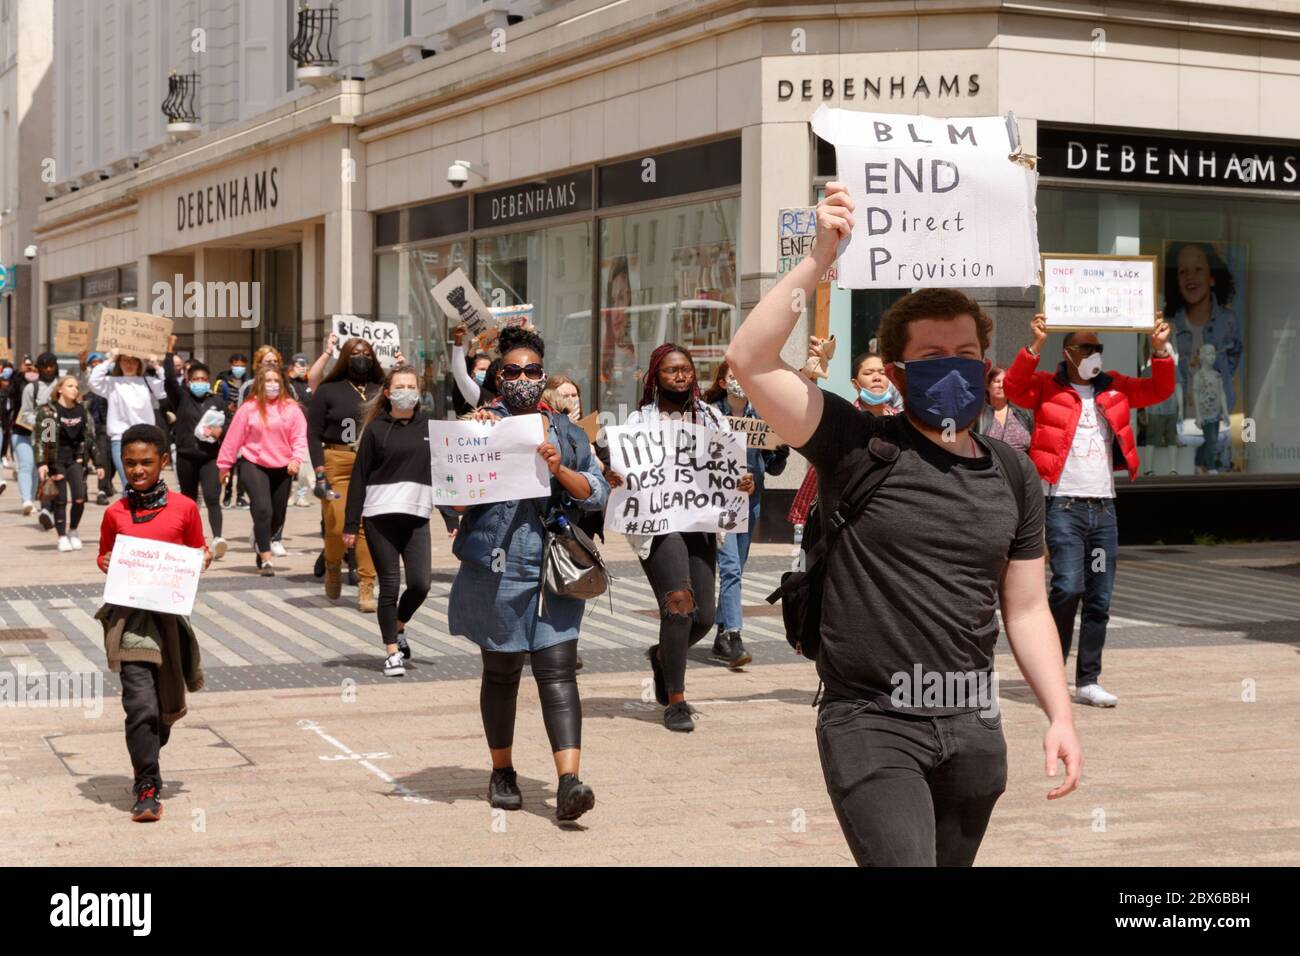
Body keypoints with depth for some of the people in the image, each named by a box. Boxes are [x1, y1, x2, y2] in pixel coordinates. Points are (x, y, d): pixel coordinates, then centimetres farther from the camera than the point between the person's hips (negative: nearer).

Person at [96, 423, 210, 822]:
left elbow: (198, 551, 13)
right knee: (141, 706, -13)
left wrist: (203, 559, -8)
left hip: (170, 613, 2)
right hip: (129, 615, -2)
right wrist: (107, 564, -6)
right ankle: (147, 788, -7)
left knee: (166, 704, 15)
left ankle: (146, 759, 42)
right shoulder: (114, 514, 3)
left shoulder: (184, 508, 1)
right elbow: (104, 556, 16)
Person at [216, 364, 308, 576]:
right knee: (263, 509, -17)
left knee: (278, 516, 9)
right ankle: (266, 560, -11)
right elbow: (233, 437, 1)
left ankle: (259, 535, 44)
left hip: (282, 468, 3)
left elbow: (299, 437, 0)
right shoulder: (249, 408, -3)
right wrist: (224, 465, 4)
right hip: (254, 465, -3)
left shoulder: (291, 408, 1)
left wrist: (296, 458, -16)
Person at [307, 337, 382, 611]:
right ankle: (333, 568, 24)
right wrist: (320, 472, -7)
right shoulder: (328, 391, 7)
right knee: (337, 526, -7)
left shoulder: (381, 392, 13)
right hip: (337, 464, -1)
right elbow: (313, 434, 3)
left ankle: (367, 589, -3)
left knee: (369, 526, -7)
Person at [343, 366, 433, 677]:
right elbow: (359, 477, 1)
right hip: (380, 516, -2)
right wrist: (351, 524, -3)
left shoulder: (429, 426, 8)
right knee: (389, 586, -1)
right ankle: (393, 652, 10)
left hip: (417, 516, 2)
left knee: (421, 583, -6)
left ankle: (398, 627, 23)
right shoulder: (376, 428, 1)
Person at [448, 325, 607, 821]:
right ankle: (502, 771, 25)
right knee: (501, 672, 9)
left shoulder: (565, 431, 12)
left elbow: (597, 493, 7)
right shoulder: (480, 425, 5)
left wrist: (561, 470, -10)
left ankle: (569, 780, -16)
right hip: (496, 569, -1)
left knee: (558, 671, -8)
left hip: (555, 569, 1)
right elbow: (457, 500, -2)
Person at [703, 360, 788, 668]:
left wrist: (781, 453, -8)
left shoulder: (761, 417, 9)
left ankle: (721, 638, 19)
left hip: (750, 501, 5)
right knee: (730, 567, -16)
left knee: (735, 570, 10)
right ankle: (733, 637, -20)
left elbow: (772, 468, 12)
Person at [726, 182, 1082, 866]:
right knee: (903, 861, -17)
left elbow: (1025, 608, 14)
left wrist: (1059, 715, 6)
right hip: (873, 724, -5)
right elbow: (750, 360, -16)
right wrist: (820, 259, -18)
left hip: (972, 727, 5)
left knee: (952, 862, 14)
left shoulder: (1013, 475, 10)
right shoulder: (860, 447, -4)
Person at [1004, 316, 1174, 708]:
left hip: (1104, 507, 5)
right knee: (1068, 587, -17)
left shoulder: (1116, 388, 14)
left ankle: (1088, 682, 13)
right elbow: (1013, 386, -16)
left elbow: (1160, 390, 11)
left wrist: (1160, 350, -3)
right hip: (1063, 505, -5)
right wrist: (1036, 346, -26)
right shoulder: (1046, 387, 0)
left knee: (1100, 598, 5)